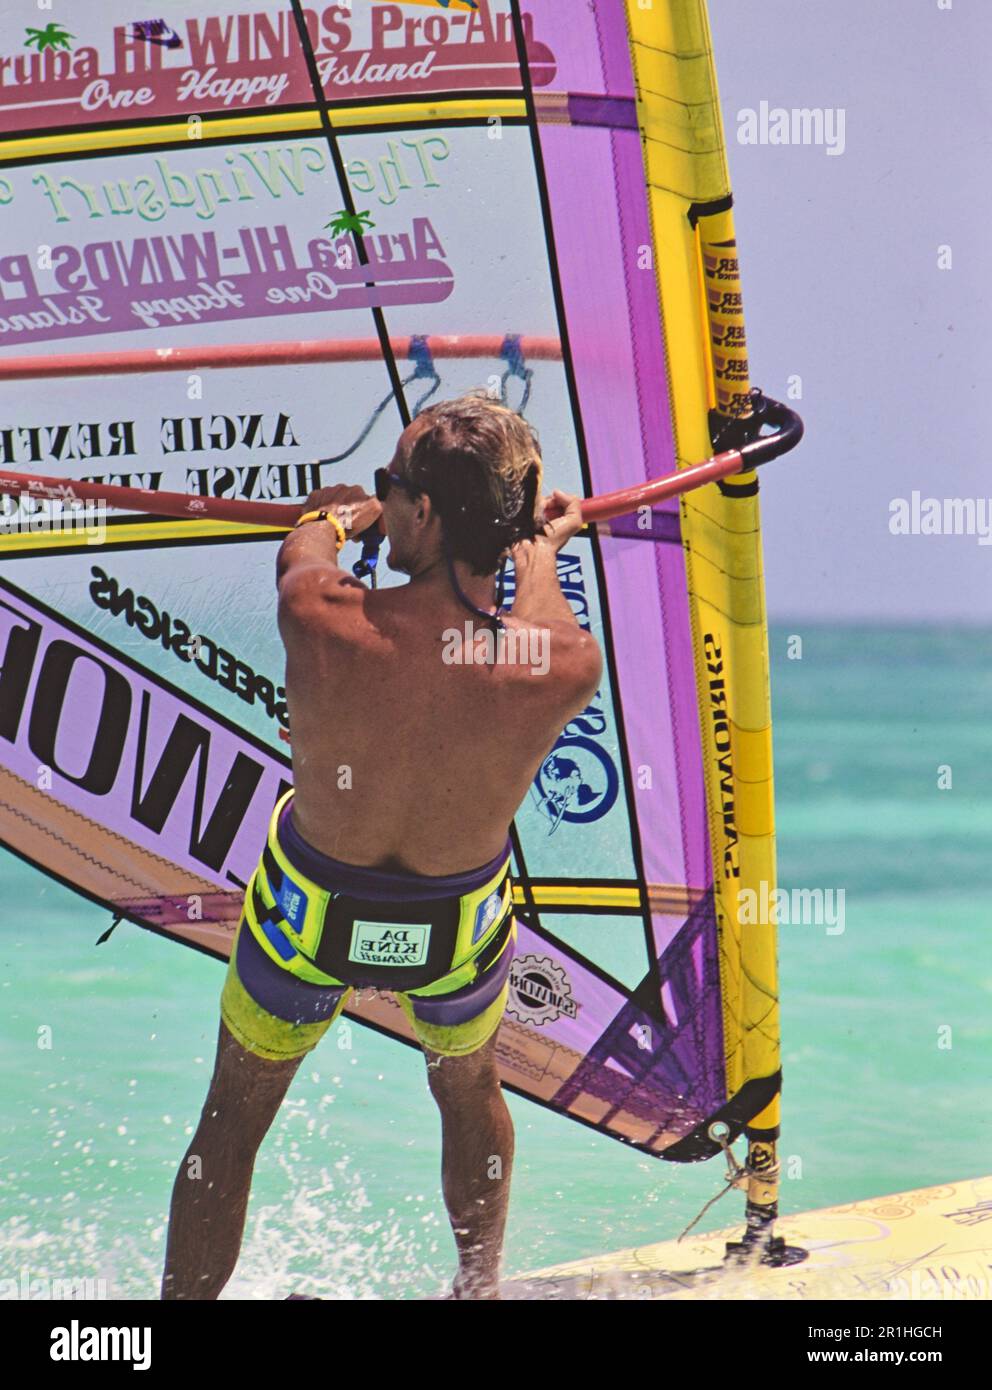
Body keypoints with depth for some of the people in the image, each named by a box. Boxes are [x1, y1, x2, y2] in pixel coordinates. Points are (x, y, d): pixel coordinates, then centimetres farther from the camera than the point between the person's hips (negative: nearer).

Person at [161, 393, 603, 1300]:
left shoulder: (321, 618, -31)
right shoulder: (568, 667, -28)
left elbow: (309, 538, -5)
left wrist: (341, 515, 19)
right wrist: (545, 544, 21)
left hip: (310, 914, -2)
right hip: (459, 932, 2)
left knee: (235, 1116, 22)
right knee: (470, 1088, 34)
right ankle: (480, 1286, 53)